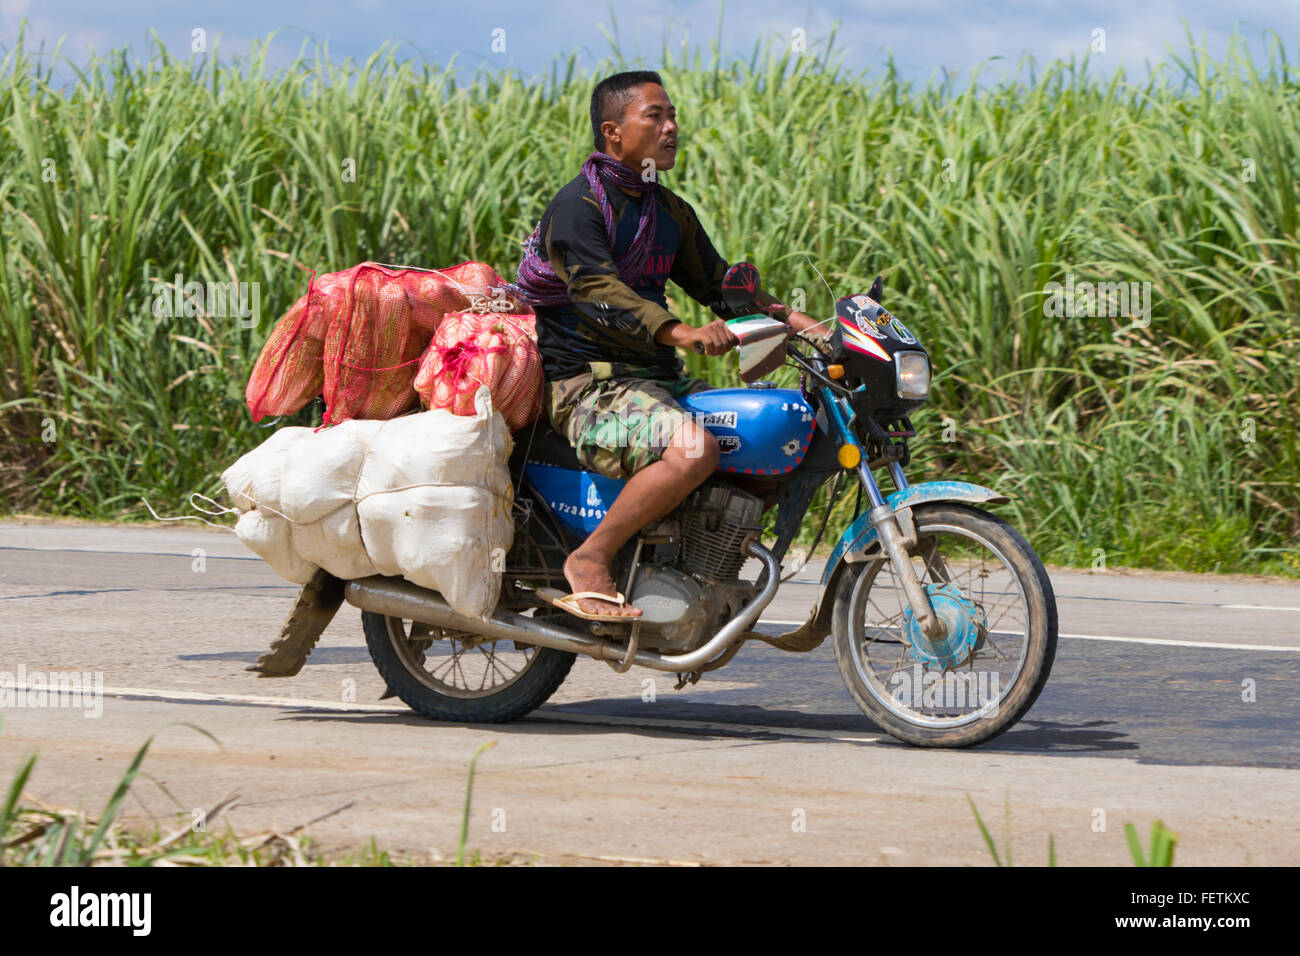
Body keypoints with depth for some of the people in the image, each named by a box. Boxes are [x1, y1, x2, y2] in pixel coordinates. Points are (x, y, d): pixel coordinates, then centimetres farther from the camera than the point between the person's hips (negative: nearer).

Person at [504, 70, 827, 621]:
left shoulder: (669, 212, 17)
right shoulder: (579, 206, -11)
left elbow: (716, 282, 23)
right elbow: (598, 291, -26)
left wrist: (794, 321, 8)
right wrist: (682, 334, -40)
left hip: (657, 377, 9)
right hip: (589, 384, -9)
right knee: (693, 451, -34)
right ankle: (591, 560, -21)